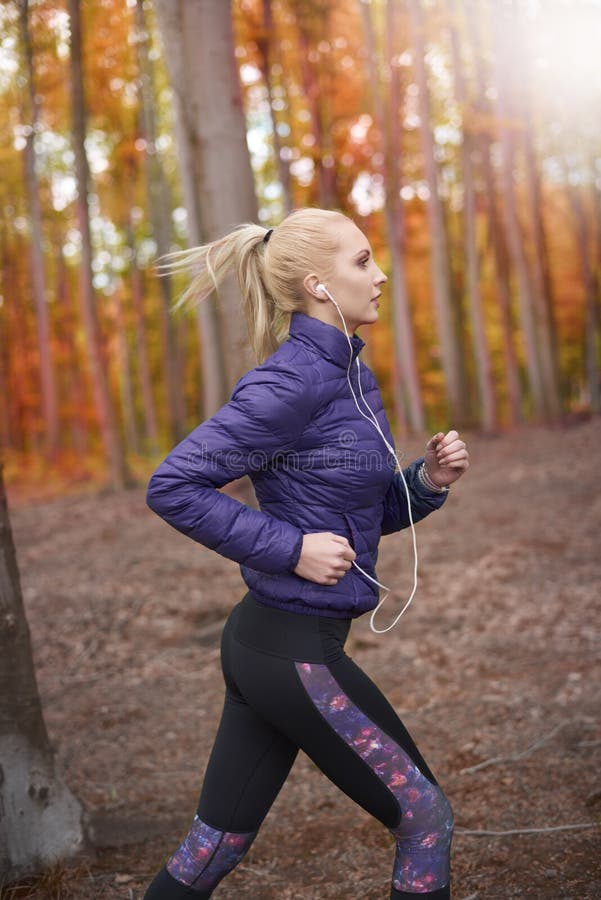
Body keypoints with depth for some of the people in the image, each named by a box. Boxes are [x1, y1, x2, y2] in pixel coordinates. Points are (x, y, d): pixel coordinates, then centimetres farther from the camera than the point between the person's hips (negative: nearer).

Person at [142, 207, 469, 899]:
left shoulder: (349, 374, 11)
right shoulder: (294, 381, -17)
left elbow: (366, 512, 19)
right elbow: (173, 486, -20)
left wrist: (429, 479, 1)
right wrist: (291, 548, -19)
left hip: (264, 643, 9)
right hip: (293, 651, -9)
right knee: (424, 816, 6)